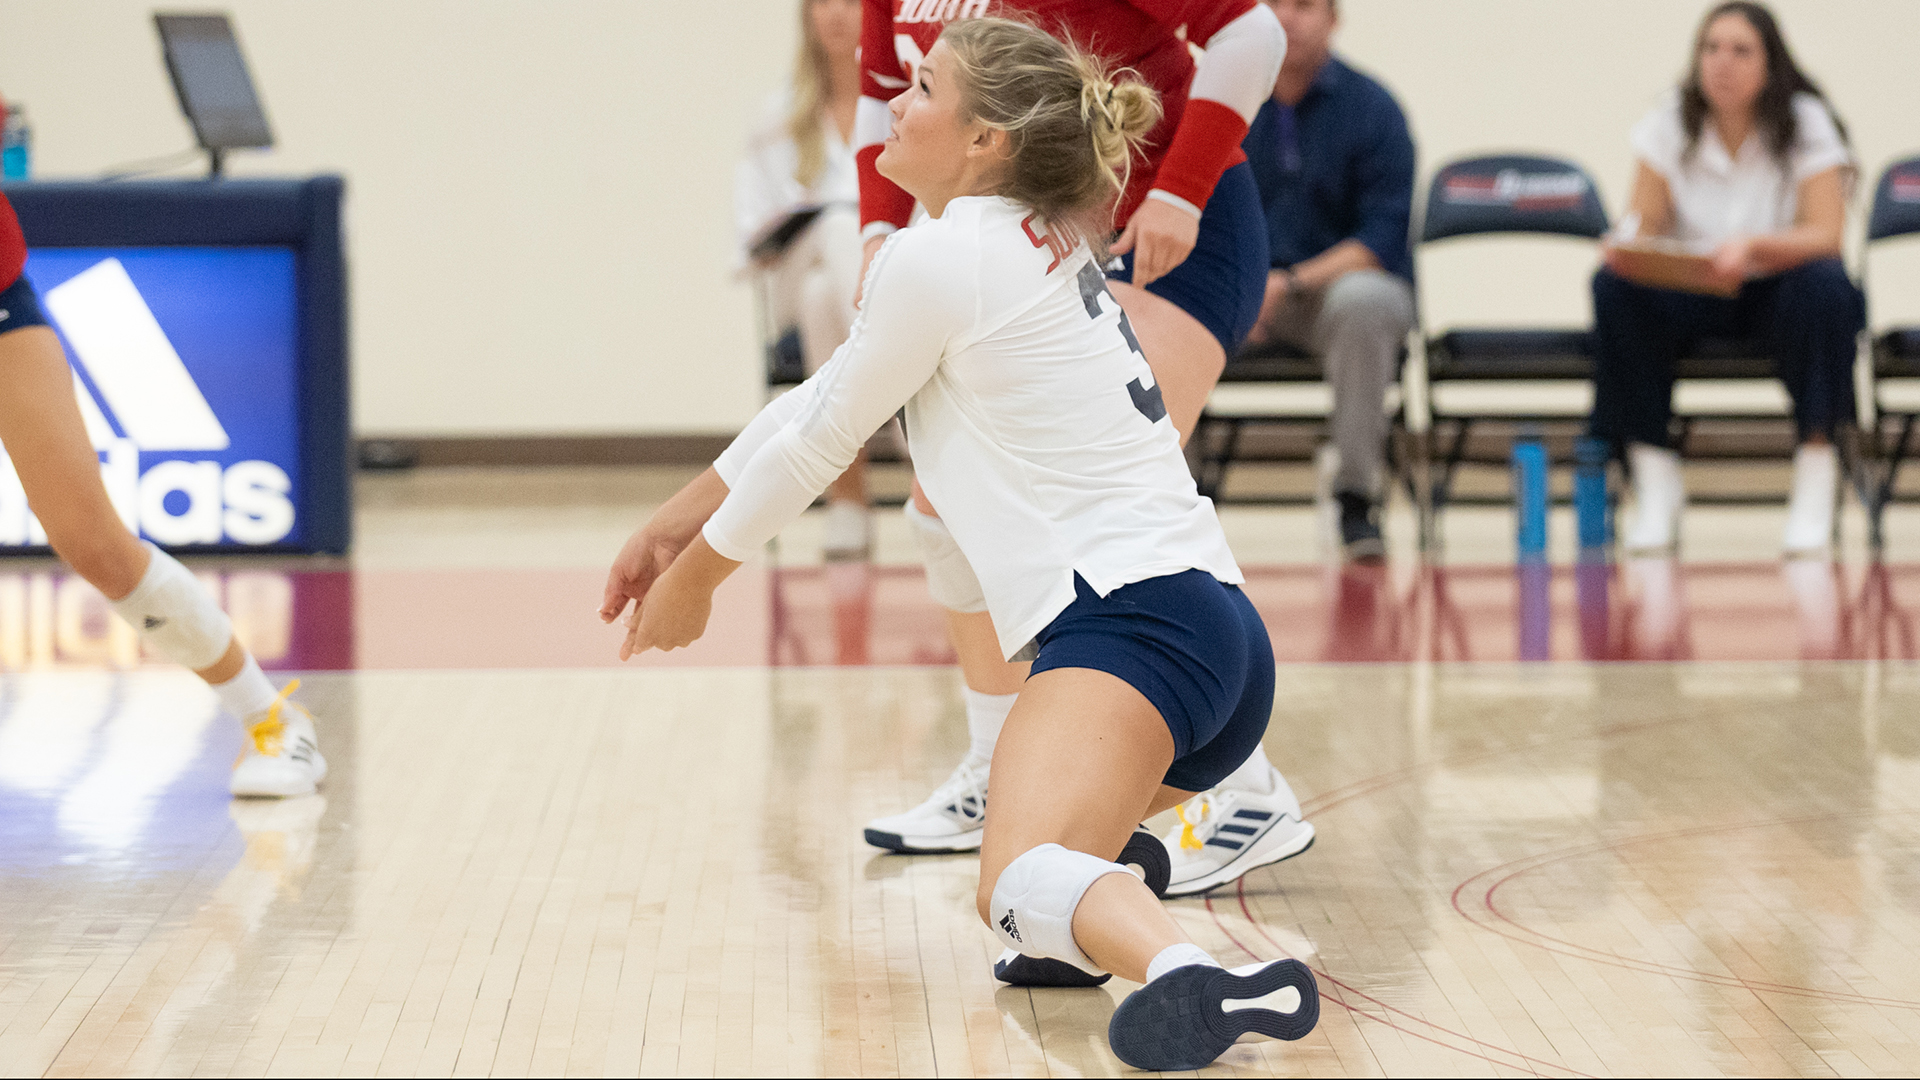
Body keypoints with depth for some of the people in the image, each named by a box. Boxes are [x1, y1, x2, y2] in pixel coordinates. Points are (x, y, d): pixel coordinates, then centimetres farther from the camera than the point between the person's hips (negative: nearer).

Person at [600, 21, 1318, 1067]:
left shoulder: (939, 260, -6)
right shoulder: (1036, 248, 23)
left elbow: (819, 441, 5)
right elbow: (820, 397, 29)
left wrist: (695, 577, 20)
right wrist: (671, 524, 35)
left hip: (1133, 616, -10)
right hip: (1223, 632, 10)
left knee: (1019, 886, -34)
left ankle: (1193, 981, -60)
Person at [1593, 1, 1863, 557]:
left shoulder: (1807, 124, -9)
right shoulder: (1669, 125, -3)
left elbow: (1825, 235, -19)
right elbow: (1645, 221, -6)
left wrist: (1751, 247, -38)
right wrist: (1625, 245, -32)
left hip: (1776, 292, -2)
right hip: (1689, 296, 2)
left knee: (1824, 284, -36)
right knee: (1615, 286, -28)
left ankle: (1817, 472, -31)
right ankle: (1653, 479, -24)